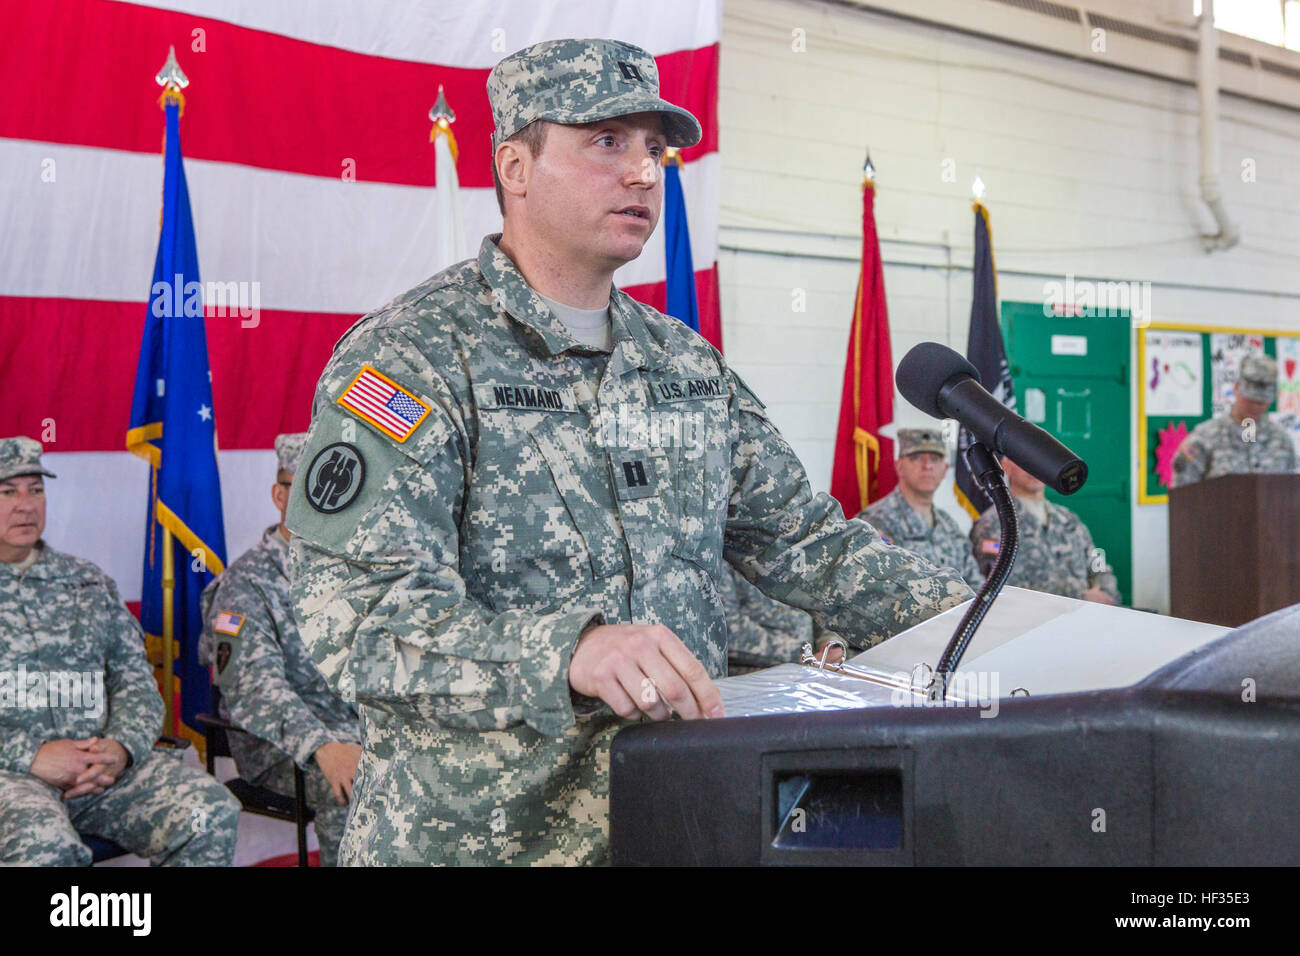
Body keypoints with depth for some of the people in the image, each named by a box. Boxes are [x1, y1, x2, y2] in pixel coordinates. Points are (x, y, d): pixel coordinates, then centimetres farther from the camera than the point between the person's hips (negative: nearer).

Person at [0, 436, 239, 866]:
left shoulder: (89, 582, 21)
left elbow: (136, 680, 17)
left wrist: (121, 746, -6)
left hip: (104, 761, 4)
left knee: (210, 812, -22)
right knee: (43, 843, -39)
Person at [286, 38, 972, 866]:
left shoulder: (689, 365, 8)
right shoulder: (409, 358, -13)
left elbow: (802, 538, 13)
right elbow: (357, 615, -23)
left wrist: (966, 614, 1)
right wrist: (565, 651, -38)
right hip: (472, 833, -5)